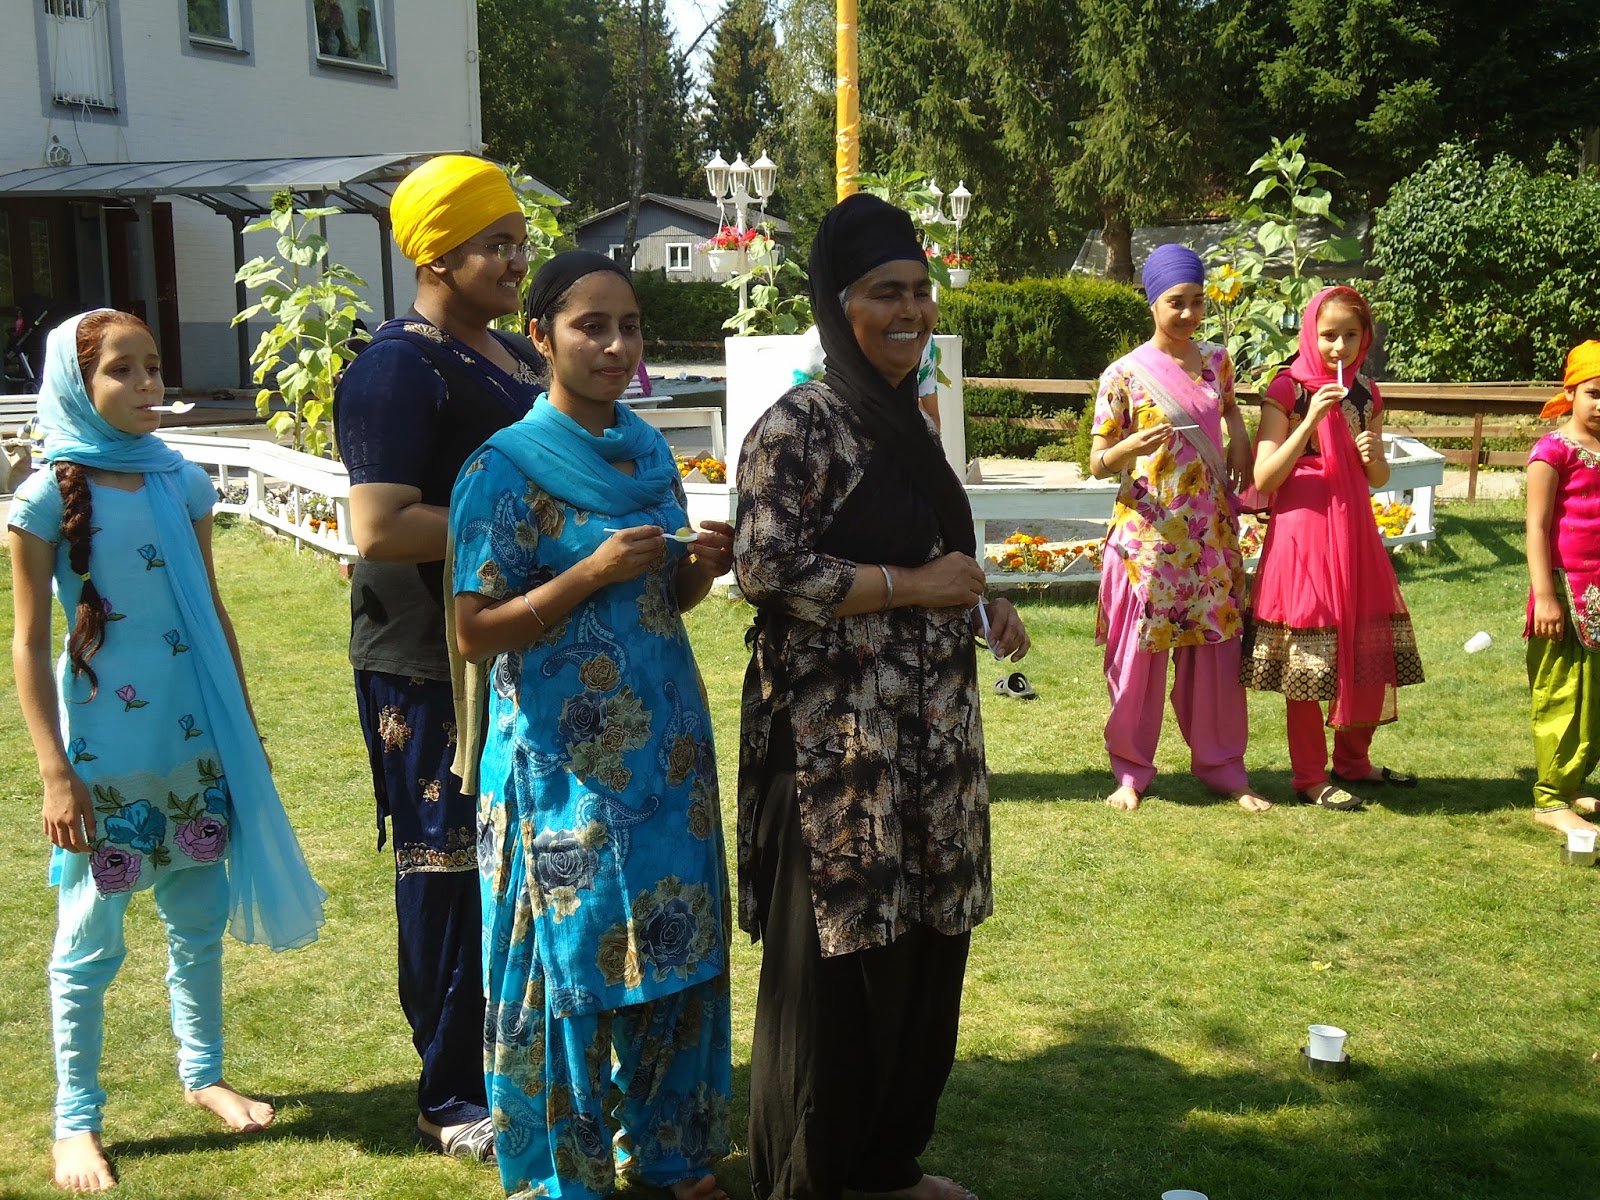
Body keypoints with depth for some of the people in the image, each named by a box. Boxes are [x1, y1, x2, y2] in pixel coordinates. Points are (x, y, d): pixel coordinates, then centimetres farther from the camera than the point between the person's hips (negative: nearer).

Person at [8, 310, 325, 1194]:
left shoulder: (182, 483, 3)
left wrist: (244, 725, 12)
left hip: (193, 742, 4)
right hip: (103, 754, -4)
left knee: (201, 919, 15)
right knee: (90, 940, 6)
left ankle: (202, 1073, 34)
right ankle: (76, 1118, 21)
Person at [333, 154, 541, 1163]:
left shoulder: (515, 356, 14)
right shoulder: (400, 370, -15)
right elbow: (380, 527, -25)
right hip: (433, 666, -9)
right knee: (450, 871, 1)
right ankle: (453, 1098, 16)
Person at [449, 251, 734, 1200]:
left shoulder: (651, 453, 8)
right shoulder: (506, 470, -10)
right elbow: (474, 634, -12)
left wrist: (703, 566, -4)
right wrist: (594, 570, -21)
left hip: (668, 750, 6)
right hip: (564, 764, -6)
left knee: (677, 952, 12)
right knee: (572, 963, 4)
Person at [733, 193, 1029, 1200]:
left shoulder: (907, 420, 13)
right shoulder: (801, 425, -13)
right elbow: (767, 567, -22)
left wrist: (982, 605, 4)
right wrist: (920, 585, -17)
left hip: (929, 740, 9)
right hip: (838, 747, -8)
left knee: (924, 961, 16)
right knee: (838, 972, 2)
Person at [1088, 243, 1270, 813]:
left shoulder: (1215, 360, 6)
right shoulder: (1124, 375, -8)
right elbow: (1097, 463, -5)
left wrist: (1240, 436, 7)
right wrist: (1130, 448, -27)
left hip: (1212, 532, 4)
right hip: (1149, 534, -4)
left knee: (1216, 652, 8)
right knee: (1139, 656, 2)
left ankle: (1222, 765, 20)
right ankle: (1131, 769, 16)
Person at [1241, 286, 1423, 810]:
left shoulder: (1365, 393, 10)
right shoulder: (1286, 390, -7)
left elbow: (1378, 479, 18)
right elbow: (1263, 480, -13)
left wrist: (1375, 457, -6)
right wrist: (1310, 422, -21)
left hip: (1355, 530, 6)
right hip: (1302, 532, -6)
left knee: (1371, 652, 10)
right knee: (1308, 664, -1)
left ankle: (1352, 761, 29)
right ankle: (1310, 777, 12)